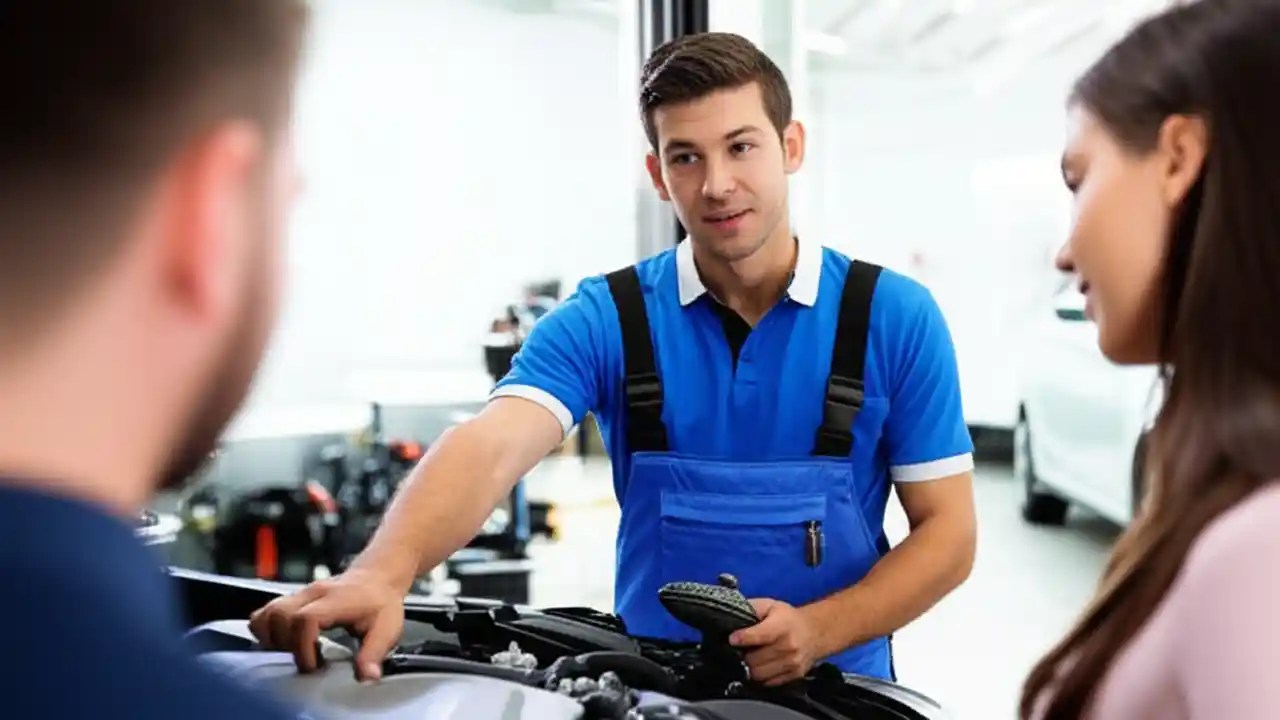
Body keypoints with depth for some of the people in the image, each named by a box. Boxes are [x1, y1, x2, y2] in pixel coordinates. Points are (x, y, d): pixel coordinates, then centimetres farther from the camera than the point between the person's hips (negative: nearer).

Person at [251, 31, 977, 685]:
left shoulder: (896, 317, -4)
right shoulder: (603, 318, -4)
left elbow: (947, 530, -2)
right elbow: (490, 448, -20)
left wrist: (816, 631, -17)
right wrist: (382, 572, -39)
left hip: (832, 688, -1)